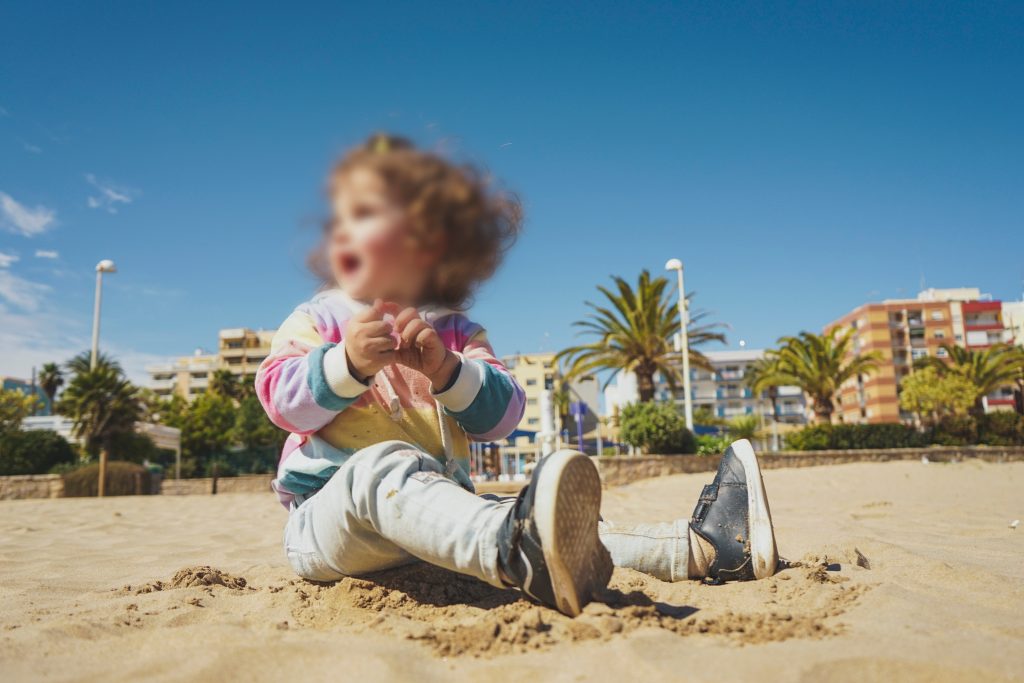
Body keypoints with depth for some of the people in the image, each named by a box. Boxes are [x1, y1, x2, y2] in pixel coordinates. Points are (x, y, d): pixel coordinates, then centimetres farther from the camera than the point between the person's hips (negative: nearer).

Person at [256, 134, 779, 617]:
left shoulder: (457, 333, 12)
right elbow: (284, 401, -9)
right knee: (383, 465, -37)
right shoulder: (318, 319, 8)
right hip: (328, 518, -4)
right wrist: (348, 362, -27)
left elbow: (502, 415, -3)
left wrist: (447, 369, -21)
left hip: (430, 508, 4)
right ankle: (520, 559, -65)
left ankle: (699, 547, -21)